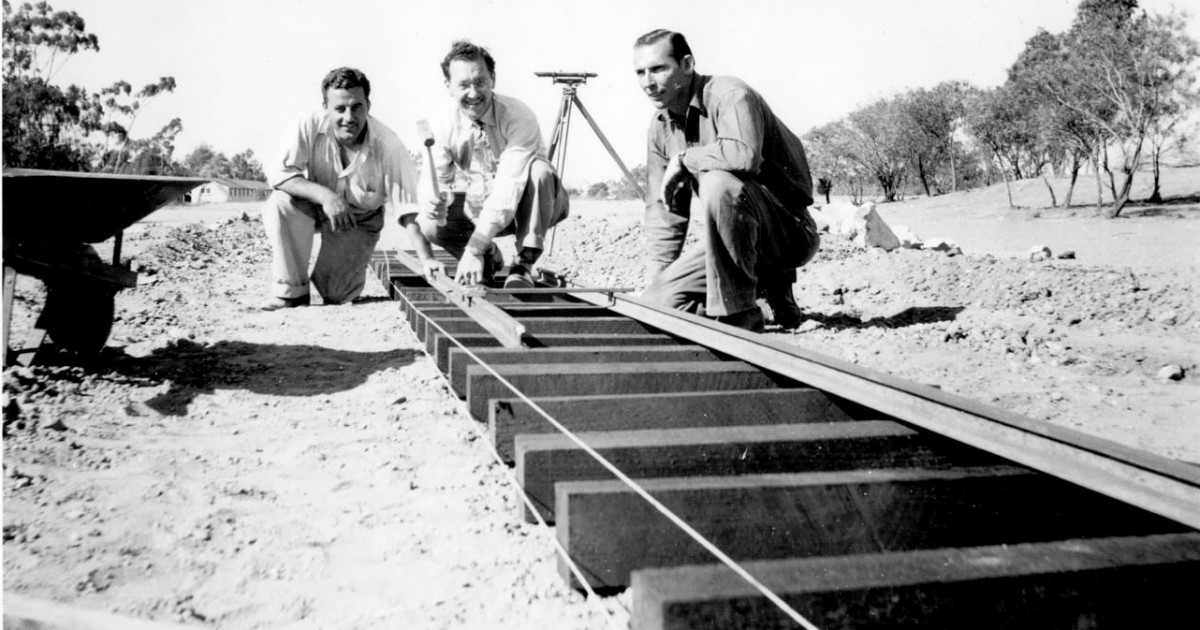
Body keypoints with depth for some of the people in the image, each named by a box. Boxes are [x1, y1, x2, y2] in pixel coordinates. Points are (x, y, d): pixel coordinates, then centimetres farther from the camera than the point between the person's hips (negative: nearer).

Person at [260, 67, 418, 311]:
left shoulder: (388, 146, -27)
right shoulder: (309, 125, -24)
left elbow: (408, 208, -28)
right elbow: (278, 173, -25)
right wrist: (324, 195, -40)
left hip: (359, 219, -1)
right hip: (314, 205, 2)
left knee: (334, 294, -14)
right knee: (280, 203, -31)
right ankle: (292, 292, -16)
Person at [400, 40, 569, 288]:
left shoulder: (519, 117, -27)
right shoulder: (442, 124, -16)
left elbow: (508, 191, -35)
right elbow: (429, 190, -19)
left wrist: (473, 251, -43)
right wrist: (426, 258, -37)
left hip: (526, 205, -3)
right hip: (475, 205, 3)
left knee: (540, 171, -36)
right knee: (427, 221, -26)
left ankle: (524, 264, -23)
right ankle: (488, 257, 3)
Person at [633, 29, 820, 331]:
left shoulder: (728, 94, -17)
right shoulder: (660, 126, 7)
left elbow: (744, 155, -40)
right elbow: (663, 210, 9)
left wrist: (683, 158, -23)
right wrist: (654, 281, 1)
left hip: (790, 230, -7)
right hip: (734, 236, 8)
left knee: (717, 184, -35)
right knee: (656, 302, -6)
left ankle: (739, 316, -22)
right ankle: (765, 281, 12)